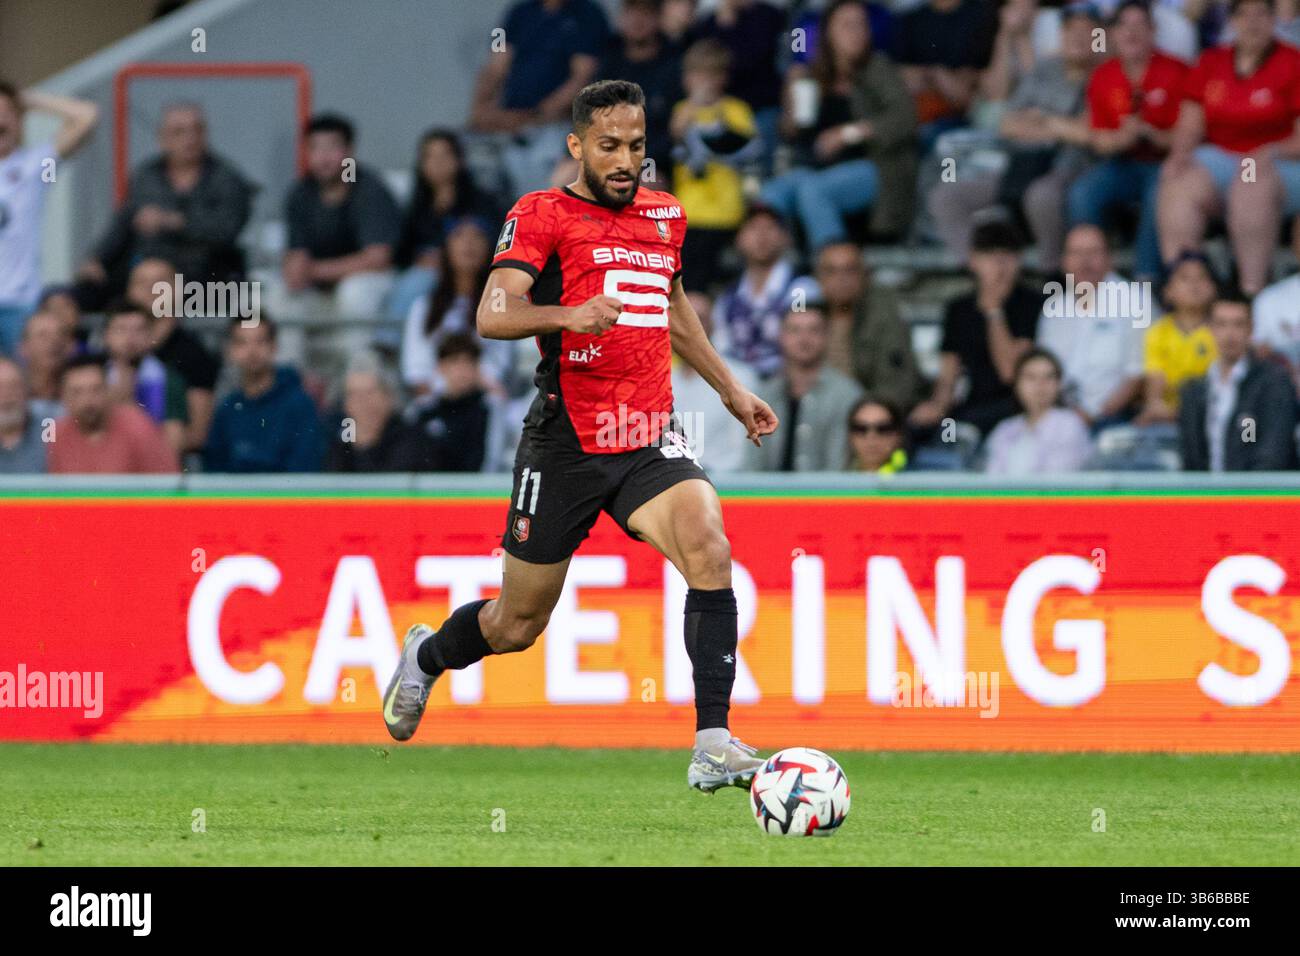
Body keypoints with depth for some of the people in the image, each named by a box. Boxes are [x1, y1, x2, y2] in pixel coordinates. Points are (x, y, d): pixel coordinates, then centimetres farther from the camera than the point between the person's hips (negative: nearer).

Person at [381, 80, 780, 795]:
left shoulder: (664, 215, 14)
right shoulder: (543, 214, -5)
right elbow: (492, 315, -19)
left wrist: (731, 390, 36)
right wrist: (566, 314, -37)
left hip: (650, 442, 4)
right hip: (565, 443, -4)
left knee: (708, 548, -25)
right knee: (518, 625, 7)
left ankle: (713, 743, -26)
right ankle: (427, 656, 42)